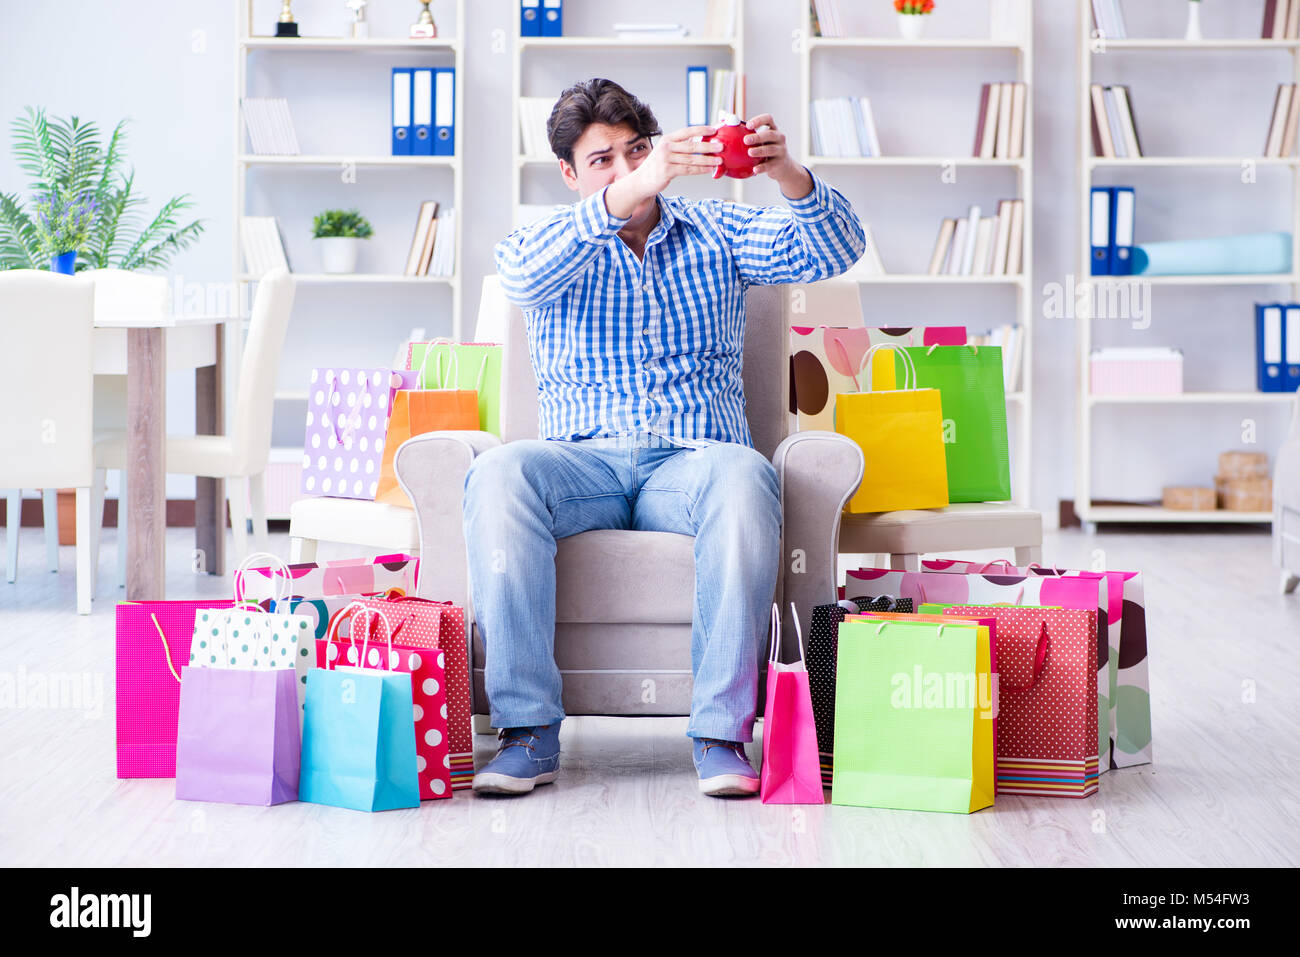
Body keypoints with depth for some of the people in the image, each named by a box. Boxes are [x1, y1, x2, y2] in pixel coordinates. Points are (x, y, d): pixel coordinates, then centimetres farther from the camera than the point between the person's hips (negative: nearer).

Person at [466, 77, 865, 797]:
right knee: (497, 474, -33)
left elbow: (831, 251, 1)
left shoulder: (714, 233, 17)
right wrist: (629, 194, -29)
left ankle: (722, 731, -34)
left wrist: (787, 175, -21)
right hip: (583, 461, 0)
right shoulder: (551, 242, 13)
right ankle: (528, 731, -31)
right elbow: (524, 276, -14)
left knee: (744, 476, -36)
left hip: (692, 460, 0)